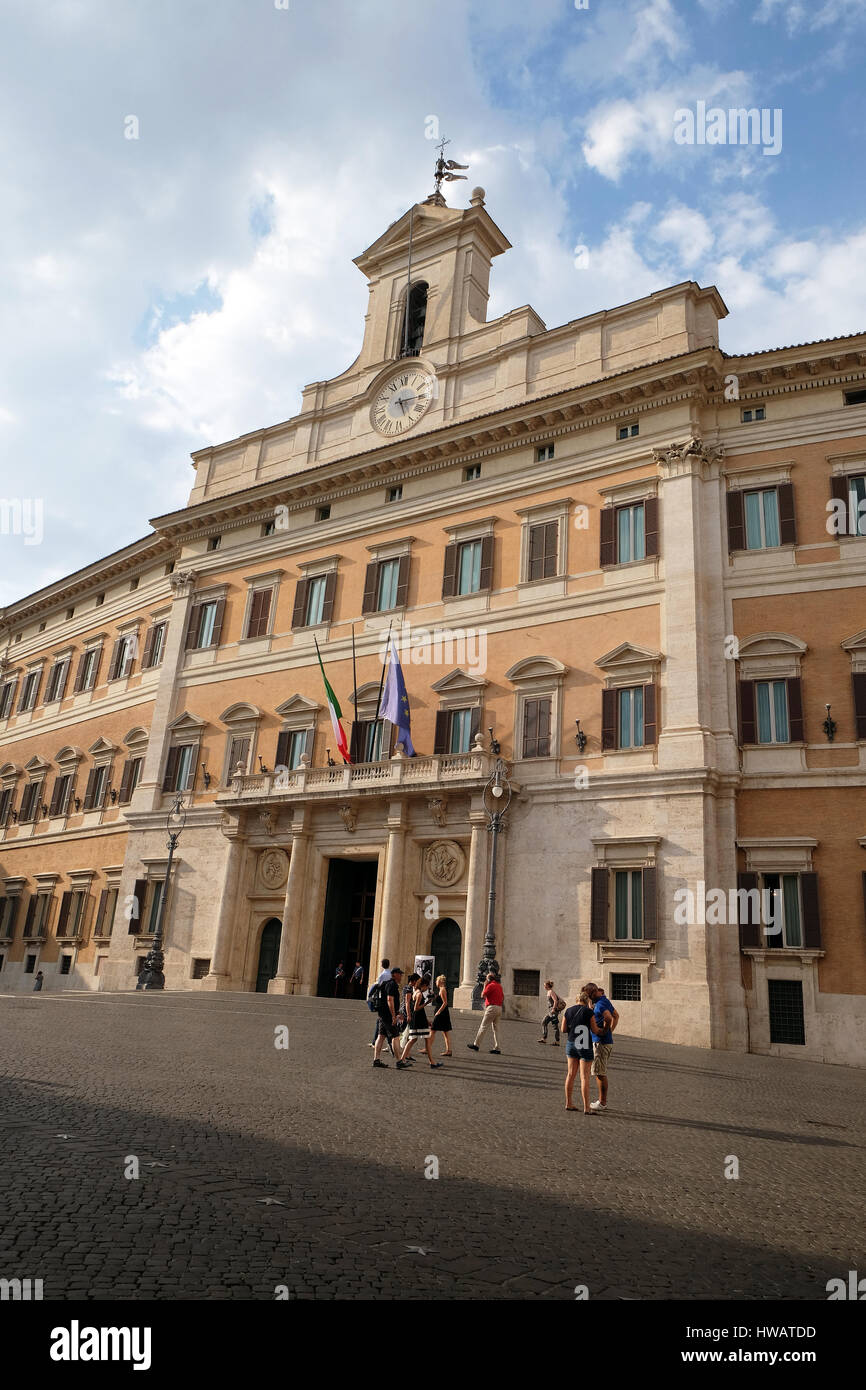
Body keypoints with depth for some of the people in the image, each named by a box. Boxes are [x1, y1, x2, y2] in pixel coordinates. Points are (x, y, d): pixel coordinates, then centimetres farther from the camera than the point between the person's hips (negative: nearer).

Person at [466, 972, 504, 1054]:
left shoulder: (490, 985, -9)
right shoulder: (499, 986, 17)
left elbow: (483, 995, -7)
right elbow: (502, 997, 20)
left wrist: (485, 986, 3)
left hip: (492, 1007, -8)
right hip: (499, 1008, 8)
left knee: (483, 1027, -4)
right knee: (495, 1028, 10)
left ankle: (476, 1045, -1)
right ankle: (497, 1048, 6)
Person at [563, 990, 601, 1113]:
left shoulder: (568, 1011, 1)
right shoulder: (588, 1011, -12)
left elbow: (564, 1029, 9)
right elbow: (595, 1031, -7)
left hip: (571, 1044, 5)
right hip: (585, 1046, -5)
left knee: (571, 1074, 13)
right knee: (584, 1076, -1)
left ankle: (568, 1104, 18)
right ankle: (586, 1107, 1)